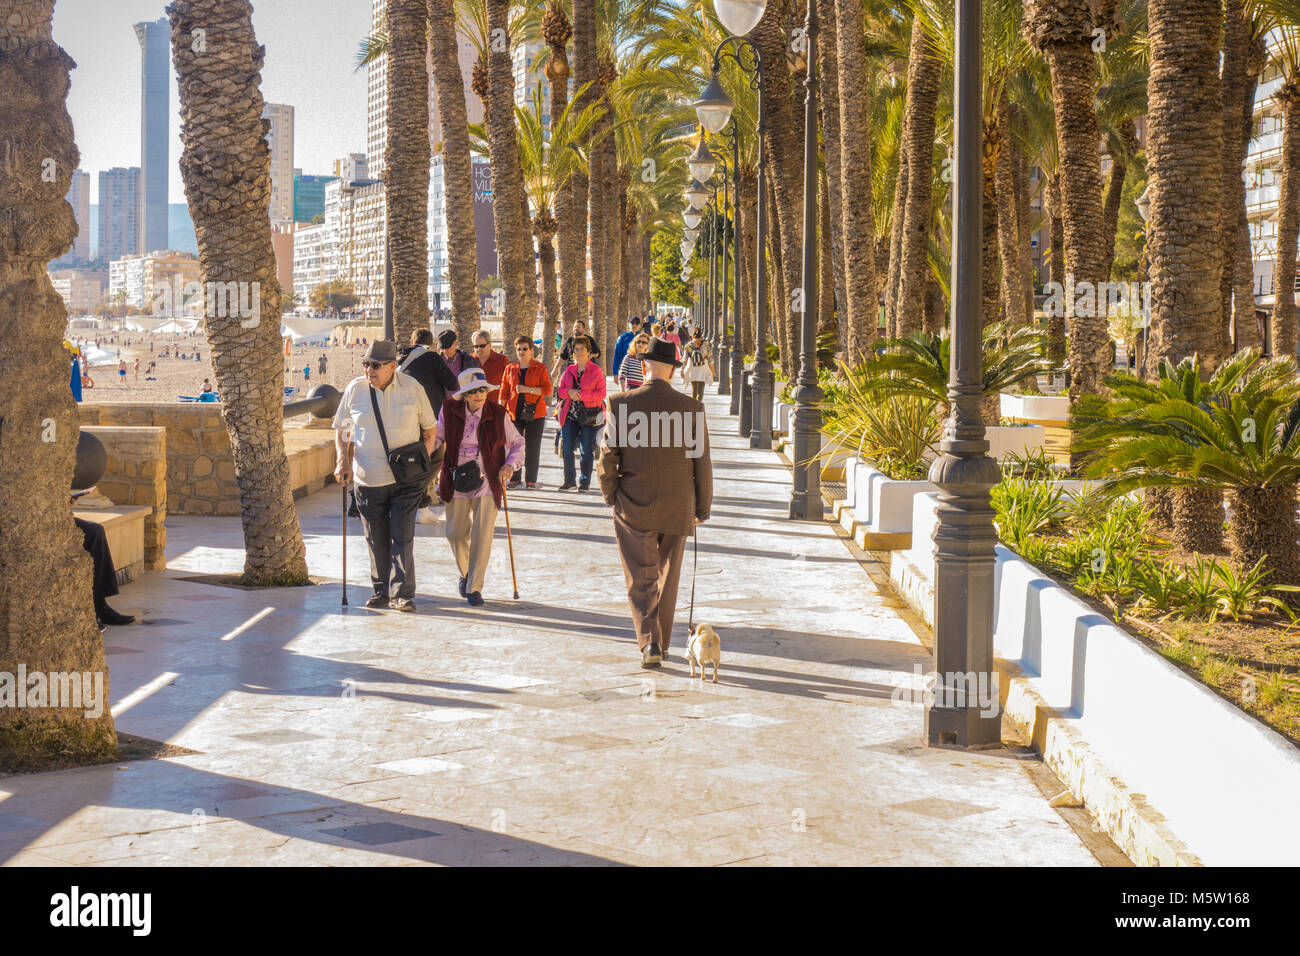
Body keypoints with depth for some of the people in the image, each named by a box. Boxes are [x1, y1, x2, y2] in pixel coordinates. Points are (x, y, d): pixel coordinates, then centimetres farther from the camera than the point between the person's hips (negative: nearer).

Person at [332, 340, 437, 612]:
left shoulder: (412, 388, -2)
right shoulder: (355, 390, 0)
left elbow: (430, 428, 9)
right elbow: (341, 430, 12)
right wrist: (343, 462, -3)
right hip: (368, 478, 2)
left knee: (402, 537, -5)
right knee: (376, 539, 8)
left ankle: (402, 593, 2)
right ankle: (381, 590, 23)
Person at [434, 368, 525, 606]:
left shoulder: (498, 414, -2)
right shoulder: (449, 411, -1)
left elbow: (517, 442, 10)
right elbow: (435, 437, 13)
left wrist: (510, 465, -7)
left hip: (487, 484, -1)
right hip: (456, 483, 1)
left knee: (482, 535, -6)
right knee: (455, 533, 7)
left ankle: (474, 588, 4)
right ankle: (465, 573, 37)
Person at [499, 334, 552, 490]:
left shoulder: (540, 368, 3)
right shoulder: (510, 368, 11)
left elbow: (547, 389, -4)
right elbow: (504, 391, 13)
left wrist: (528, 389, -16)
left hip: (534, 413, -2)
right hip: (515, 413, 2)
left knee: (532, 448, -1)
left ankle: (531, 480, 7)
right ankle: (514, 478, 10)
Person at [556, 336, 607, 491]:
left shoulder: (596, 371, -1)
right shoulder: (569, 370, 13)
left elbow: (601, 393, -7)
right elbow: (560, 390, 14)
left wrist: (581, 395, -17)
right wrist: (568, 392, -10)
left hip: (589, 415, -4)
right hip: (570, 414, 4)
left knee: (587, 450, 1)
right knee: (567, 449, -2)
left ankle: (585, 482, 10)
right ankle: (569, 481, 7)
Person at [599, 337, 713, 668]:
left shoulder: (621, 405, -9)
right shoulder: (691, 408, -7)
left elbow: (608, 457, -5)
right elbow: (702, 463, -2)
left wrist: (610, 496, 11)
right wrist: (702, 507, 10)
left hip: (634, 507, -1)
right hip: (677, 509, 1)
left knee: (641, 579, 5)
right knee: (668, 578, 16)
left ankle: (649, 641, -11)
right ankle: (661, 644, 26)